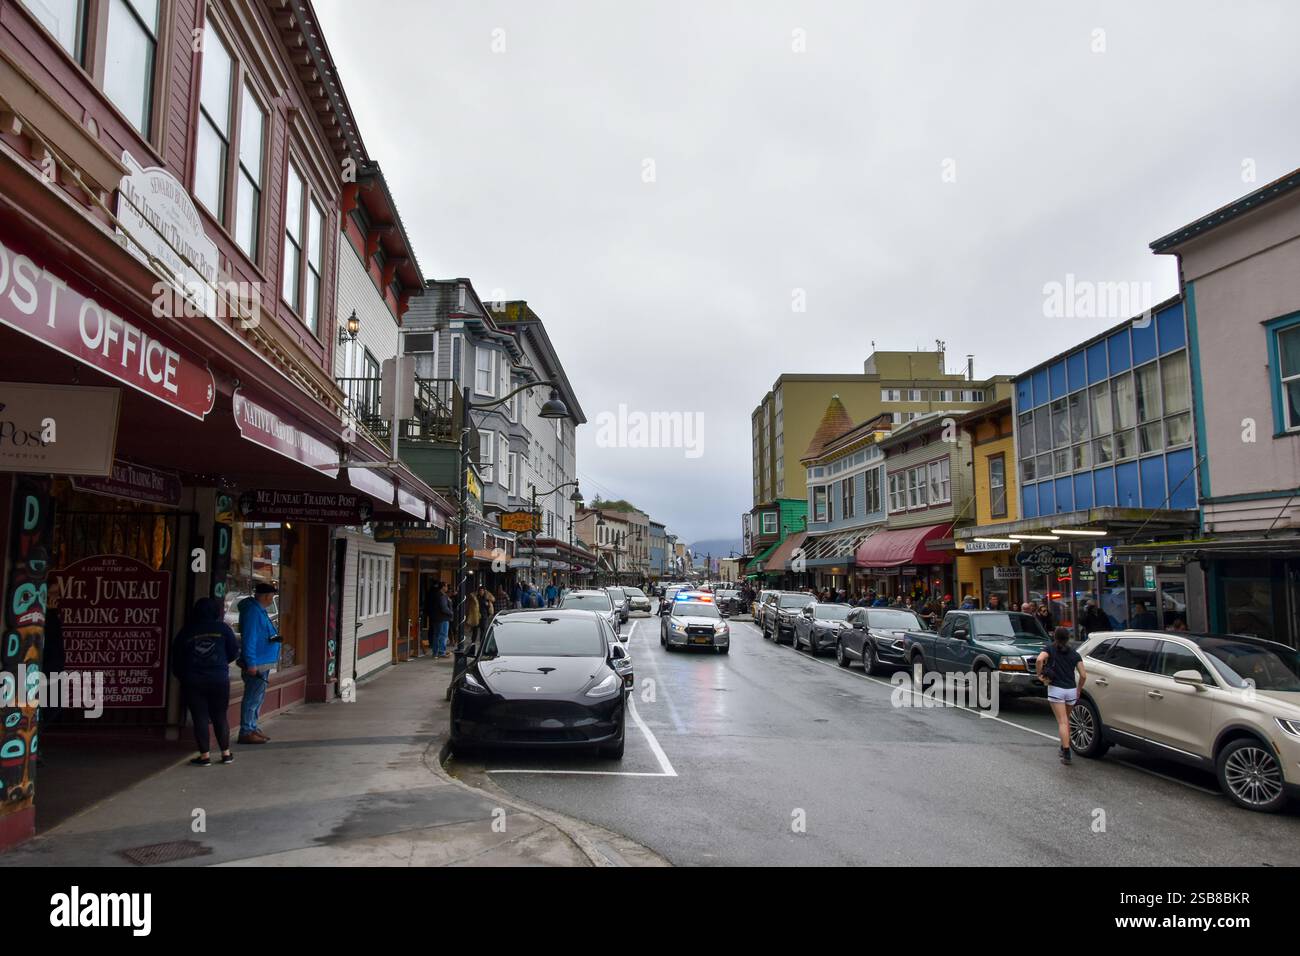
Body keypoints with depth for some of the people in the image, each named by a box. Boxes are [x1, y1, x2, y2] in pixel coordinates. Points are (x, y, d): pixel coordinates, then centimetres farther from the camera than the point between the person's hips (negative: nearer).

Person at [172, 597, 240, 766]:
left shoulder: (186, 631, 3)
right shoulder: (222, 628, 0)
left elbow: (176, 657, 6)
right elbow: (234, 651, 2)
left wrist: (181, 676, 20)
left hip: (193, 681, 0)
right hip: (219, 679, 0)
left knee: (200, 717, 5)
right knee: (220, 716, 11)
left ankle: (205, 755, 4)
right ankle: (226, 753, 14)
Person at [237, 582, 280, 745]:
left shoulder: (259, 610, 15)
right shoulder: (253, 611, -18)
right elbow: (249, 639, -22)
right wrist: (251, 664, -24)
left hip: (263, 663, 11)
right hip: (256, 664, -11)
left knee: (258, 698, 17)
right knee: (252, 698, -5)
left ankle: (252, 728, 26)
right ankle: (246, 732, 1)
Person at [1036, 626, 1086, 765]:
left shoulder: (1050, 649, 0)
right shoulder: (1074, 654, 9)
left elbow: (1040, 659, -21)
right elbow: (1083, 675, 4)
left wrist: (1040, 674, -8)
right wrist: (1078, 691, 15)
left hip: (1056, 689, -3)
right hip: (1071, 690, 3)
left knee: (1062, 722, -4)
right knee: (1066, 720, 22)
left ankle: (1066, 753, -12)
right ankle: (1064, 748, 30)